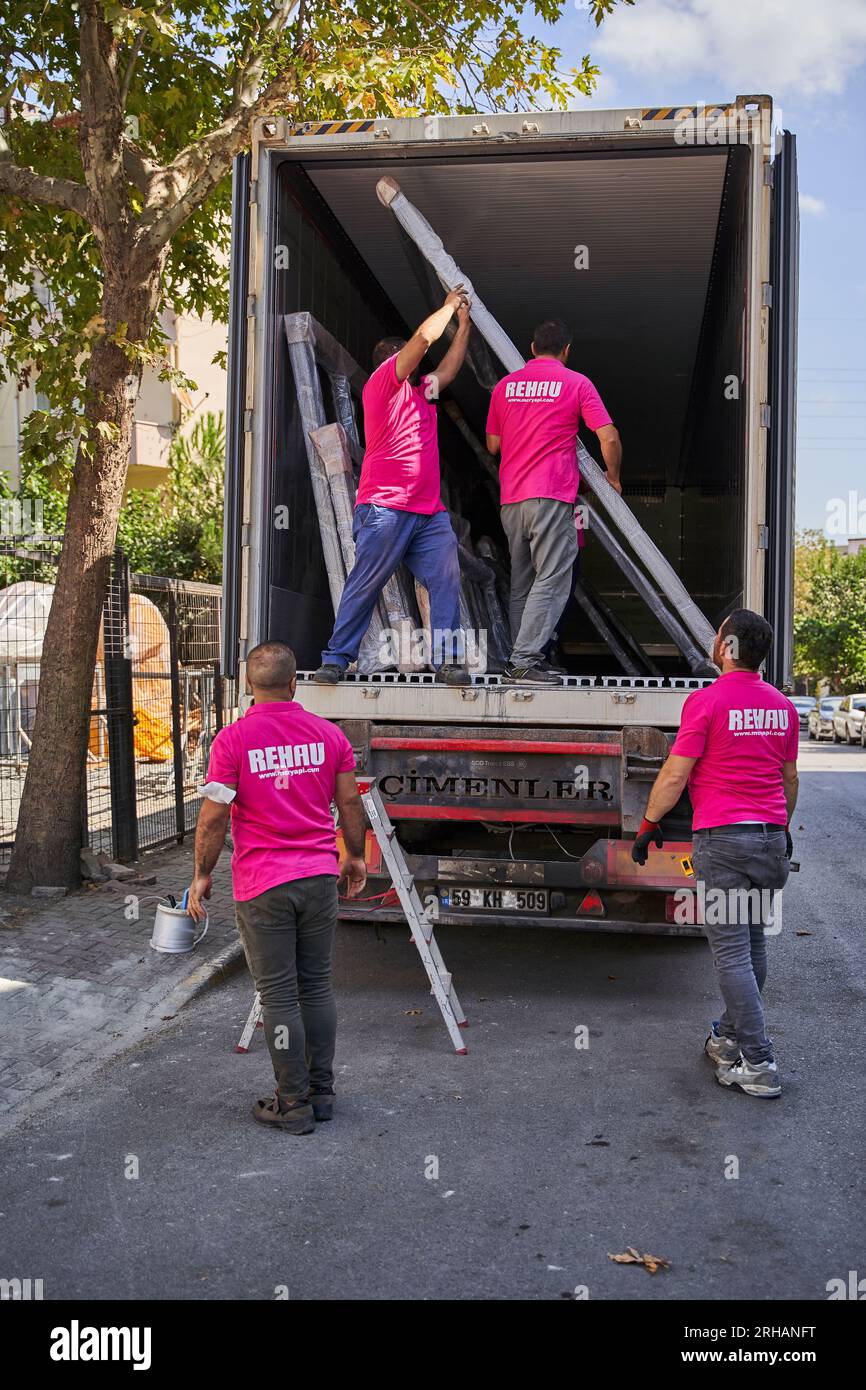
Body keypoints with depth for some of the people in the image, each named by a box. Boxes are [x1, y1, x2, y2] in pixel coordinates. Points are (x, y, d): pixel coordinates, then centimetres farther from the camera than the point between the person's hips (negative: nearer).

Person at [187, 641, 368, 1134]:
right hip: (320, 876, 4)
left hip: (263, 885, -4)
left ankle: (294, 1104, 13)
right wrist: (355, 857, 21)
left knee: (279, 995, 5)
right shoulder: (329, 734, 2)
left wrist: (203, 875, 2)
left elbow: (214, 817, -11)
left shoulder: (232, 740, -9)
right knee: (317, 986, 15)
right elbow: (350, 803, 7)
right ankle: (322, 1092, 24)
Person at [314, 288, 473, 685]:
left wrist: (464, 323, 33)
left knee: (446, 582, -5)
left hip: (430, 512, 8)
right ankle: (336, 658, 3)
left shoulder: (421, 390, 24)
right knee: (364, 587, -4)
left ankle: (447, 660, -6)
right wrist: (448, 305, 9)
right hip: (385, 508, -8)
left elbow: (448, 367, 37)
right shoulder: (383, 381, 1)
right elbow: (424, 337, -5)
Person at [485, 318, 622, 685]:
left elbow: (493, 445, 18)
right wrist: (613, 476, 11)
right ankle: (524, 661, -14)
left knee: (522, 582, 13)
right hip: (552, 496, -6)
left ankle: (524, 658, 14)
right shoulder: (576, 383, 1)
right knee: (552, 581, -6)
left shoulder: (505, 385, 13)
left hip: (511, 497, 6)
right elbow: (609, 437, -5)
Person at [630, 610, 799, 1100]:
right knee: (754, 944, 16)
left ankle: (759, 1064, -2)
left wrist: (649, 824, 1)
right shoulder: (782, 705, 9)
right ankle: (731, 1037, 30)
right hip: (770, 836, 7)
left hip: (722, 838, -7)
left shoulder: (707, 702, -11)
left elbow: (676, 774, -10)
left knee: (731, 953, -3)